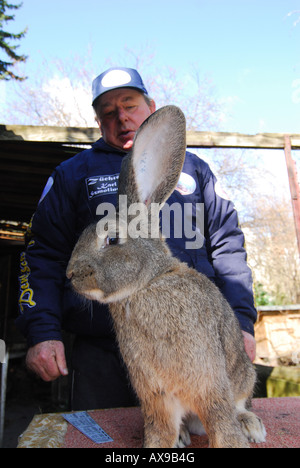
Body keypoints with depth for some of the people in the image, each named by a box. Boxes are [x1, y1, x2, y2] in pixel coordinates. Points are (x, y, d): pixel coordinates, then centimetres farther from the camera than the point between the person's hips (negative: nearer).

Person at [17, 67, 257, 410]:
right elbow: (42, 255, 6)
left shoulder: (192, 168, 13)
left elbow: (227, 246, 10)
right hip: (100, 353, 0)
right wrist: (42, 332, -6)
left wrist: (241, 320, 0)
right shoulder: (73, 174, 10)